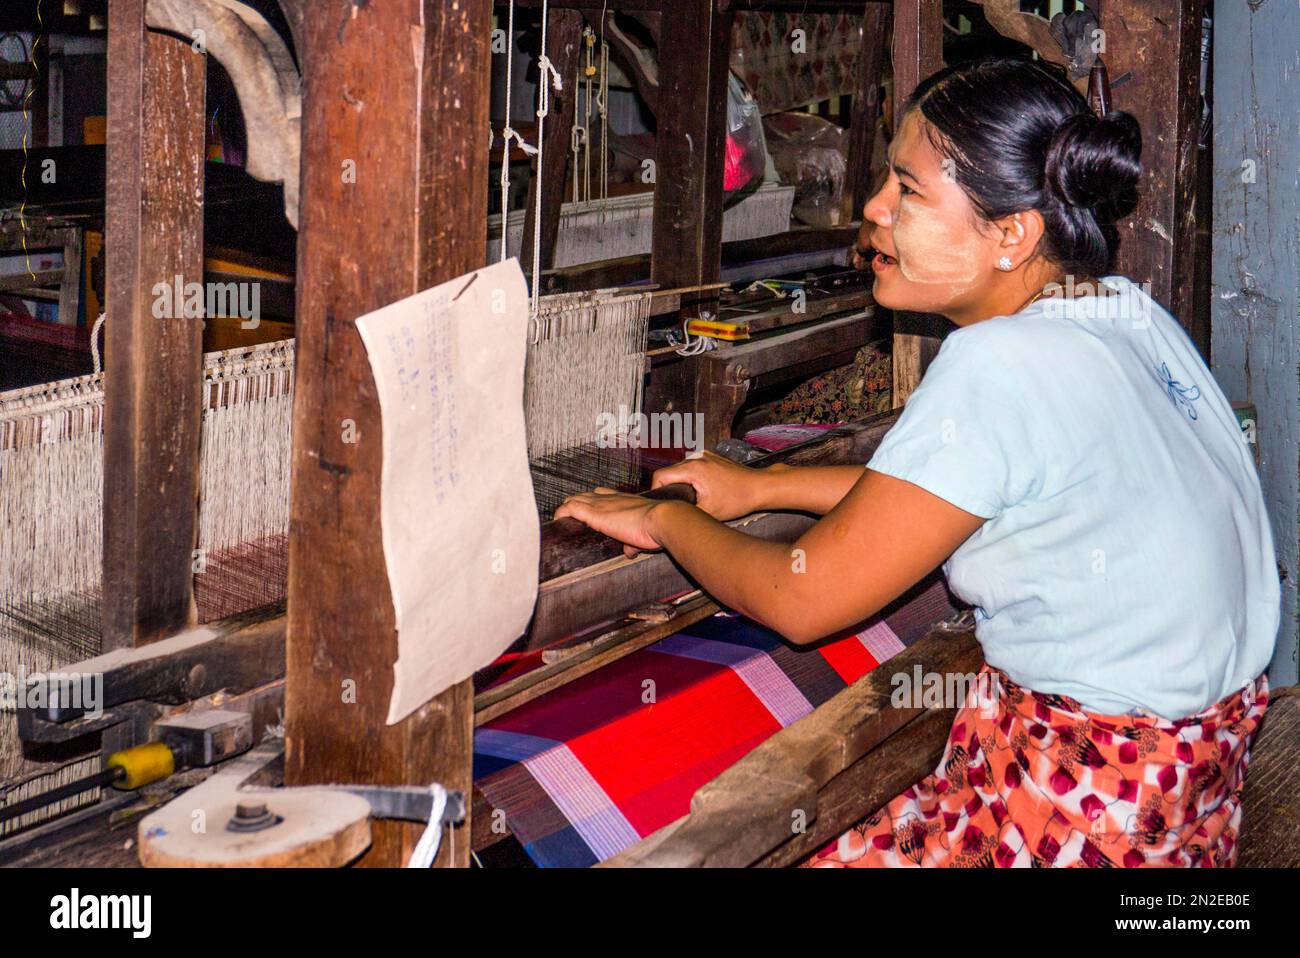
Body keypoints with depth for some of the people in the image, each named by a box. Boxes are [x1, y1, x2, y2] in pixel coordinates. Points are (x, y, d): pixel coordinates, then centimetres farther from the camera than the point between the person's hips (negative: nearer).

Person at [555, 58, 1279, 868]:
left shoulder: (998, 366, -24)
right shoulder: (1127, 312, 3)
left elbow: (801, 599, -16)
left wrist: (666, 519, 1)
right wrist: (761, 486, 23)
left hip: (1094, 817, -9)